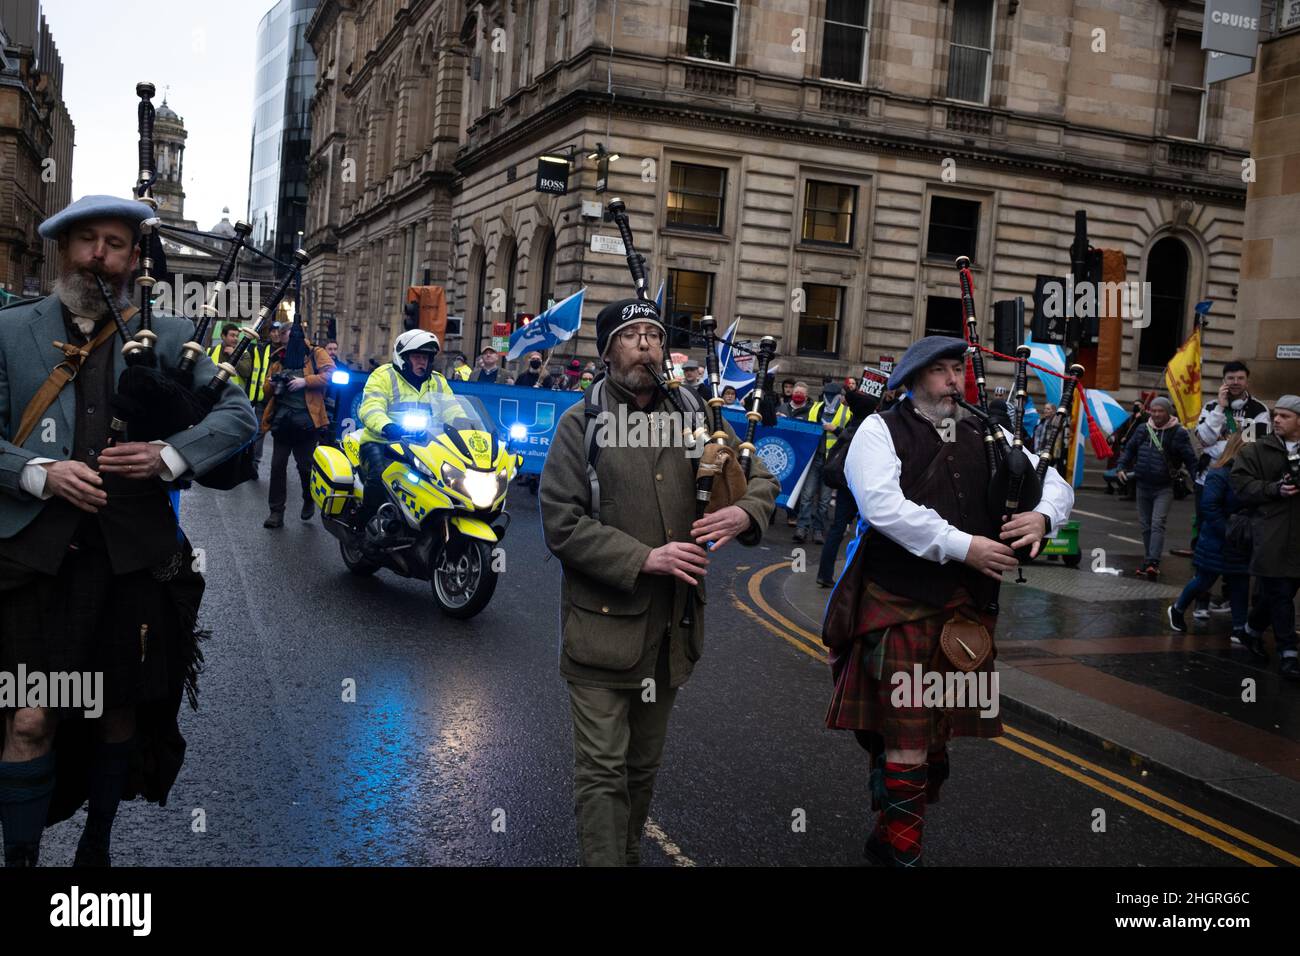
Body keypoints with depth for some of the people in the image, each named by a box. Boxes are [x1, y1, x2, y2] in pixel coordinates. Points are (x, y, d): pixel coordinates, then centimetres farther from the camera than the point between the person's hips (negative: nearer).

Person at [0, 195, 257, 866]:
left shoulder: (168, 338, 7)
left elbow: (239, 415, 3)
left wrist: (170, 457, -13)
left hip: (133, 558, 1)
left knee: (120, 713, 13)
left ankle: (96, 847, 34)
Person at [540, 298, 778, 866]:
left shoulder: (695, 415, 5)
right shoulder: (580, 423, -5)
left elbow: (761, 479, 12)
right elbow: (561, 524, -13)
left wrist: (744, 513, -12)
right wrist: (644, 559, -20)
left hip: (672, 626, 4)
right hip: (603, 624, -4)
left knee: (644, 766, 19)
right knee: (603, 771, -2)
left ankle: (630, 853, 37)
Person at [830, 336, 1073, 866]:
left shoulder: (988, 438, 12)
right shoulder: (881, 431, -3)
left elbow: (1056, 484, 15)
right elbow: (883, 505, -19)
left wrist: (1042, 515, -10)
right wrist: (964, 546, -21)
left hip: (967, 608, 6)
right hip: (899, 606, -5)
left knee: (938, 733, 15)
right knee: (904, 735, -3)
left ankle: (892, 835, 34)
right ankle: (899, 844, 15)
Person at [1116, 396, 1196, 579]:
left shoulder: (1178, 433, -6)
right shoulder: (1143, 430, 6)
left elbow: (1190, 459, -7)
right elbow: (1129, 449, 16)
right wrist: (1121, 467, 3)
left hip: (1164, 488, -5)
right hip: (1143, 486, 5)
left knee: (1157, 524, -17)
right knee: (1146, 526, 11)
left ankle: (1153, 562, -24)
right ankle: (1150, 562, 22)